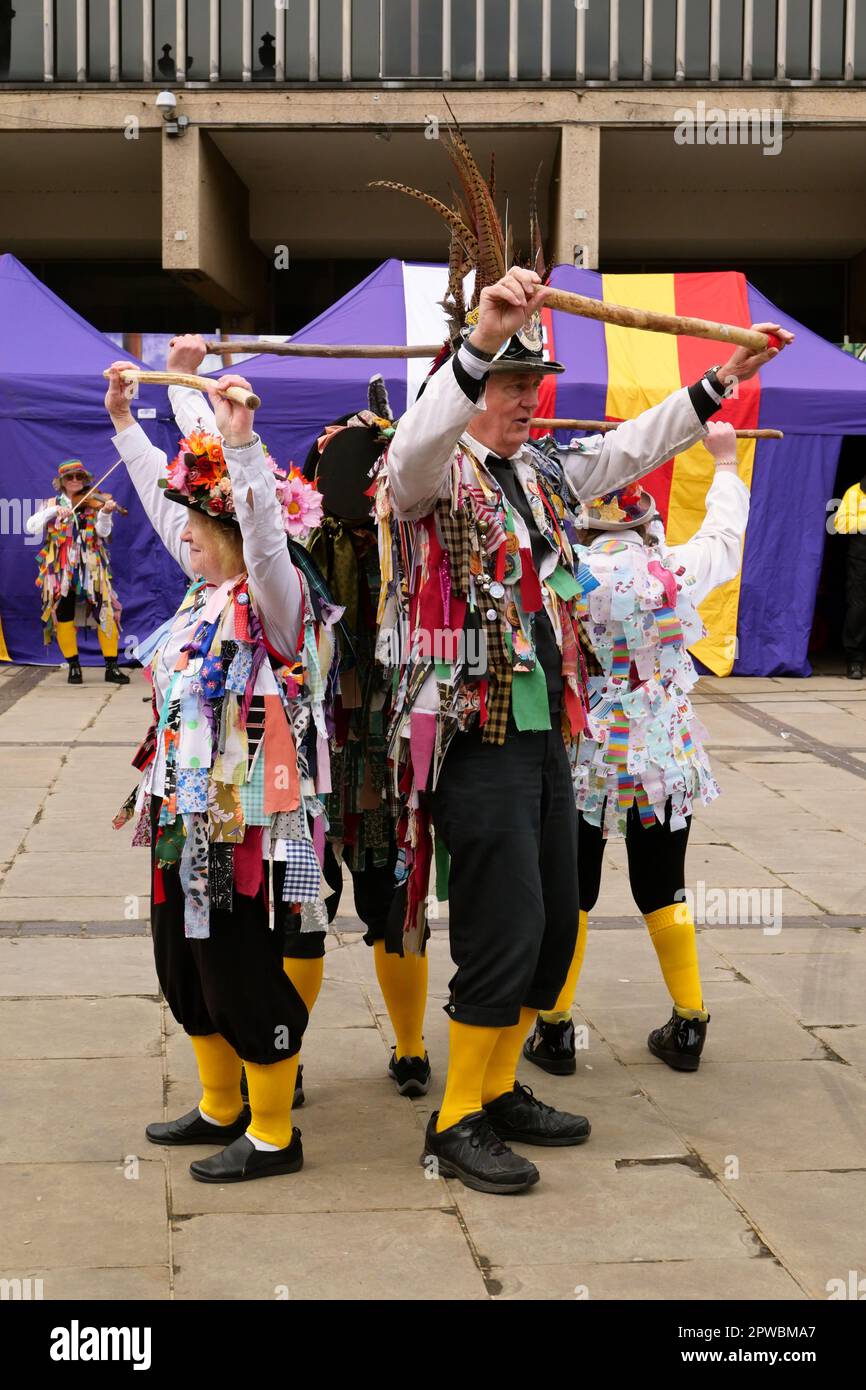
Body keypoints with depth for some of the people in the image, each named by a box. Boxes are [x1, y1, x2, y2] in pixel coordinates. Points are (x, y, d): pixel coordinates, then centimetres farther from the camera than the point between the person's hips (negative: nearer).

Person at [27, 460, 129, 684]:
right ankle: (74, 667, 10)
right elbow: (31, 527, -4)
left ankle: (112, 667, -4)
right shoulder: (51, 505, 9)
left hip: (91, 567, -1)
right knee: (63, 615, -3)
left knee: (106, 611, -9)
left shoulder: (93, 503, 5)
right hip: (60, 569, 1)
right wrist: (54, 511, -16)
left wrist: (105, 513, -29)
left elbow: (103, 532, -9)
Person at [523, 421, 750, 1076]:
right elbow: (725, 537, 15)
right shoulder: (677, 569, -6)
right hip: (668, 758, 3)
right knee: (663, 891, 14)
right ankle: (688, 1026, 22)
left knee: (569, 895, 9)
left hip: (584, 757, -2)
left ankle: (555, 1029, 14)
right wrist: (725, 463, 31)